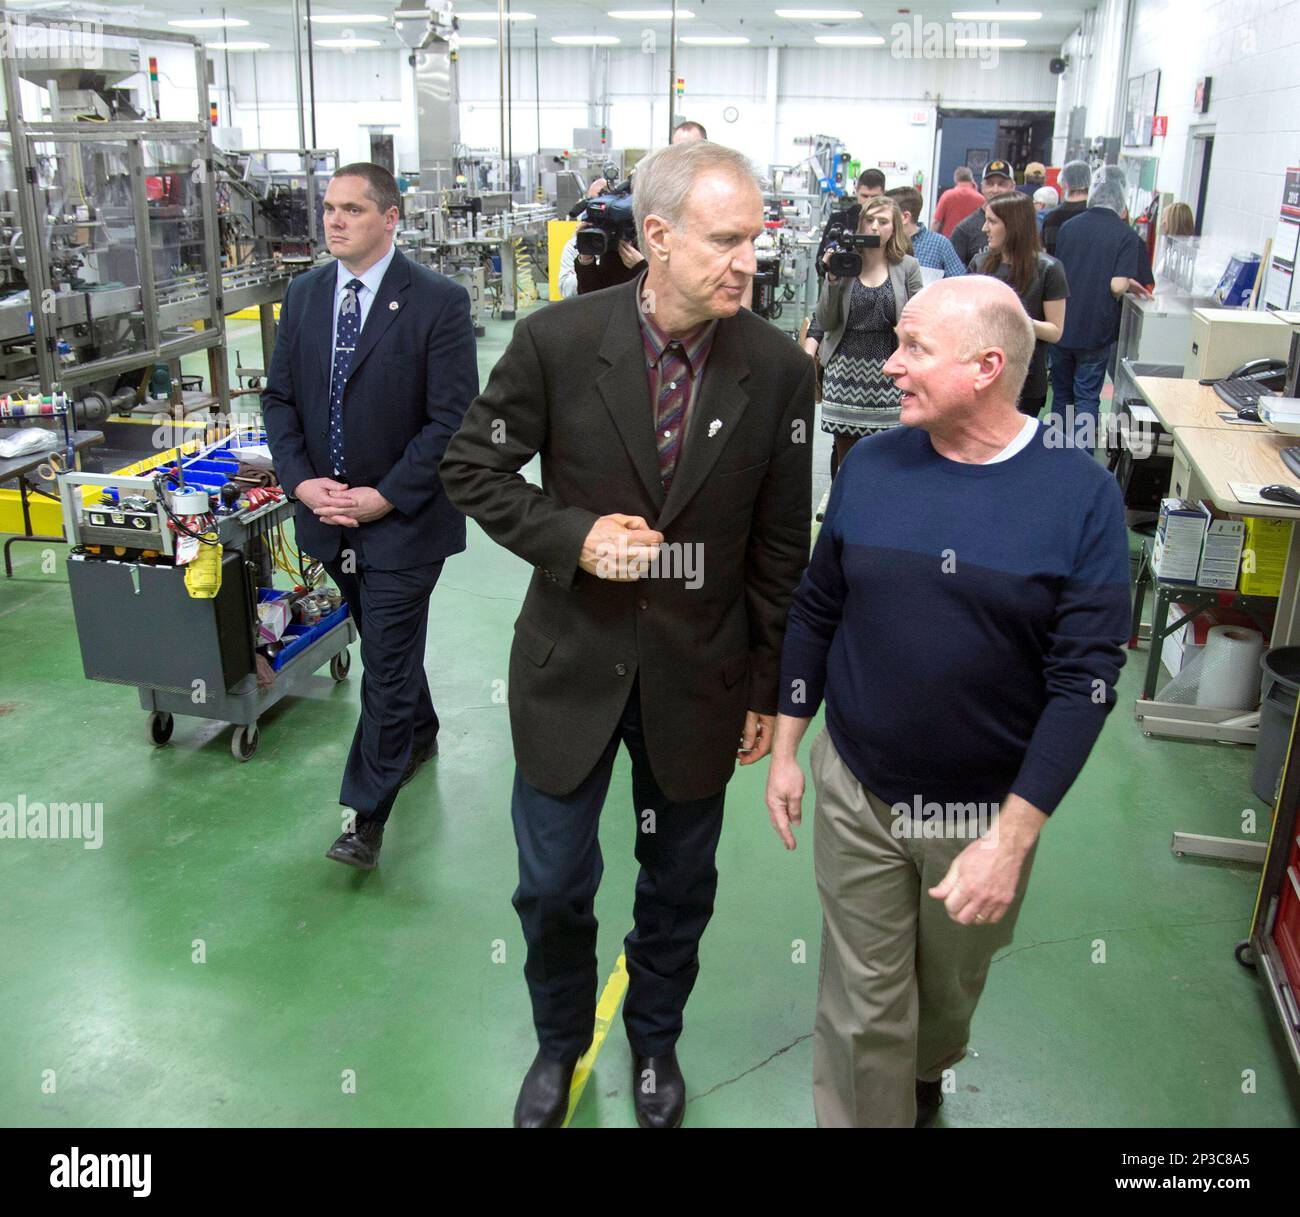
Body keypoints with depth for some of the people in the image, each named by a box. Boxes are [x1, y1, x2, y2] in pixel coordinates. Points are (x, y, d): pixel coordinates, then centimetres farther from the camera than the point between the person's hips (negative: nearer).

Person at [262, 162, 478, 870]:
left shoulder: (439, 302, -11)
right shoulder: (304, 295, 6)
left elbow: (452, 418, -14)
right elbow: (279, 397, 9)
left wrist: (385, 497, -17)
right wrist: (300, 479, -6)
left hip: (403, 518, -6)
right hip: (328, 514, 6)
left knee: (388, 661, -1)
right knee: (384, 645, 21)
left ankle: (367, 814, 11)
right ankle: (419, 735, 46)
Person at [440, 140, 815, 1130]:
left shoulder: (779, 370, -10)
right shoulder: (556, 342, -14)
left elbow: (781, 547, -2)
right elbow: (473, 468, -3)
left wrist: (770, 687, 3)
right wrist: (573, 536, -20)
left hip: (700, 678, 1)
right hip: (572, 666, -1)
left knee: (679, 887, 19)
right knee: (553, 886, 14)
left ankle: (655, 1043, 48)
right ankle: (560, 1043, 45)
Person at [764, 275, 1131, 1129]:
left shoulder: (1080, 495, -14)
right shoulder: (871, 465, -6)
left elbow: (1086, 680, -15)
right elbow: (816, 612, 4)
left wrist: (1012, 838, -19)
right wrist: (785, 750, 5)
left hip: (989, 809, -1)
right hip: (855, 796, 1)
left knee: (951, 989, 23)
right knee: (862, 1007, 9)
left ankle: (925, 1076, 55)